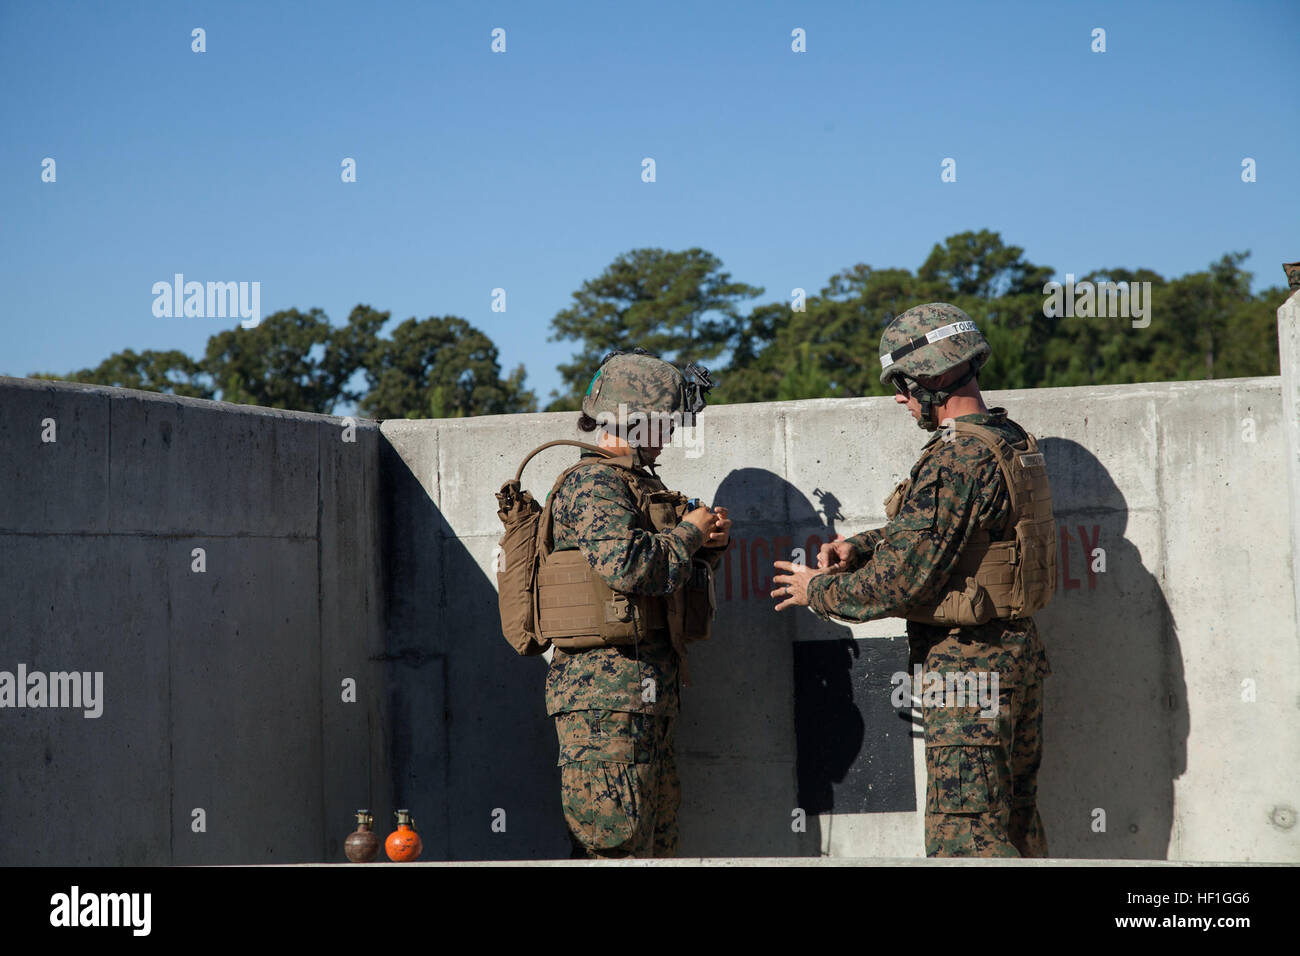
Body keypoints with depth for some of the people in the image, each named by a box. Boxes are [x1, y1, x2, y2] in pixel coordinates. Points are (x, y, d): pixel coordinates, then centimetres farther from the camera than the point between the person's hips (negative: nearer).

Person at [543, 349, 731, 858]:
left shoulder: (639, 484, 22)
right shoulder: (592, 483, -9)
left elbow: (670, 581, 28)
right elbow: (625, 562, -25)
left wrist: (708, 546, 9)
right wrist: (688, 534, -9)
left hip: (648, 698, 10)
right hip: (608, 693, -10)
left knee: (658, 843, 12)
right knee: (615, 848, -10)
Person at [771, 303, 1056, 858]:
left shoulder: (956, 462, -20)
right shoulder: (1014, 443, 11)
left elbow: (900, 582, -20)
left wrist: (817, 591, -4)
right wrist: (862, 546, 10)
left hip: (967, 665, -10)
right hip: (1019, 655, 10)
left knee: (966, 833, -5)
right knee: (1016, 824, 16)